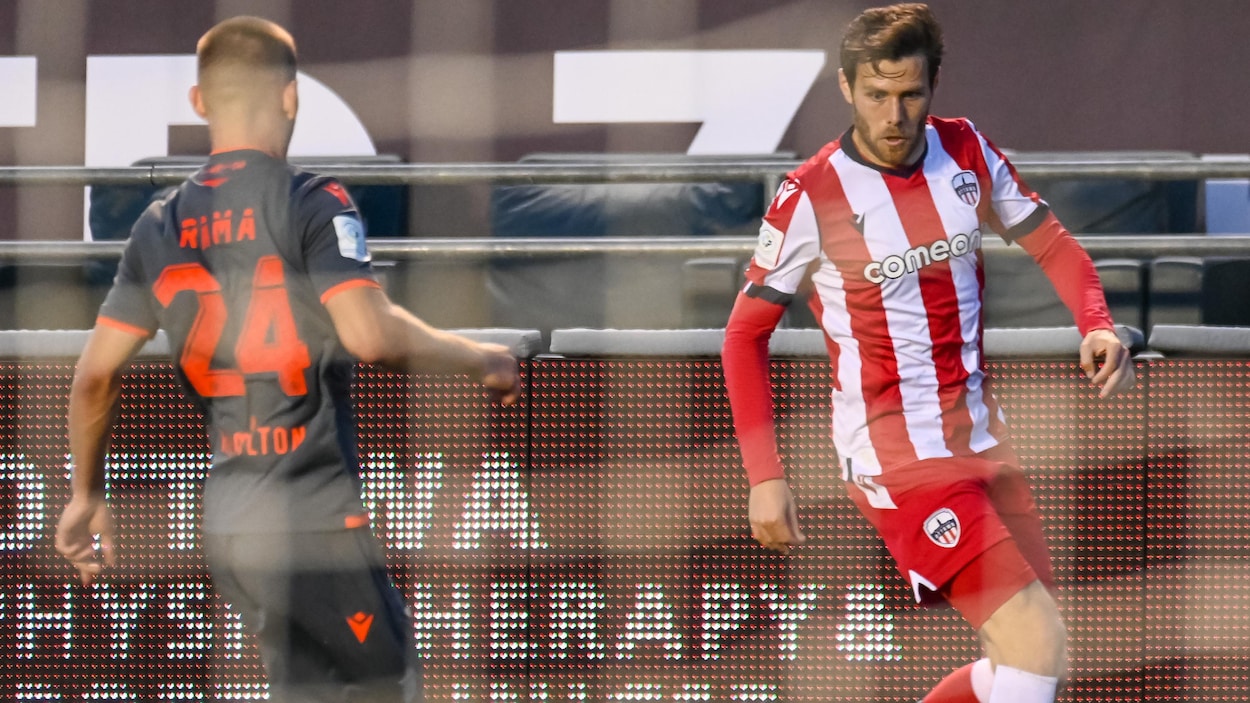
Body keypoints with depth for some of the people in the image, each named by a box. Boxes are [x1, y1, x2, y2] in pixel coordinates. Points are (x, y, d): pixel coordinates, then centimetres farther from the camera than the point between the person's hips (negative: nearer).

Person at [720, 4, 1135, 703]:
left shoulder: (968, 152, 2)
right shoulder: (812, 197, -12)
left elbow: (1053, 245, 13)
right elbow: (746, 333, -3)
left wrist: (1097, 325, -8)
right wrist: (765, 475, -9)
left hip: (982, 438, 7)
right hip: (896, 458, -7)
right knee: (1037, 644, -18)